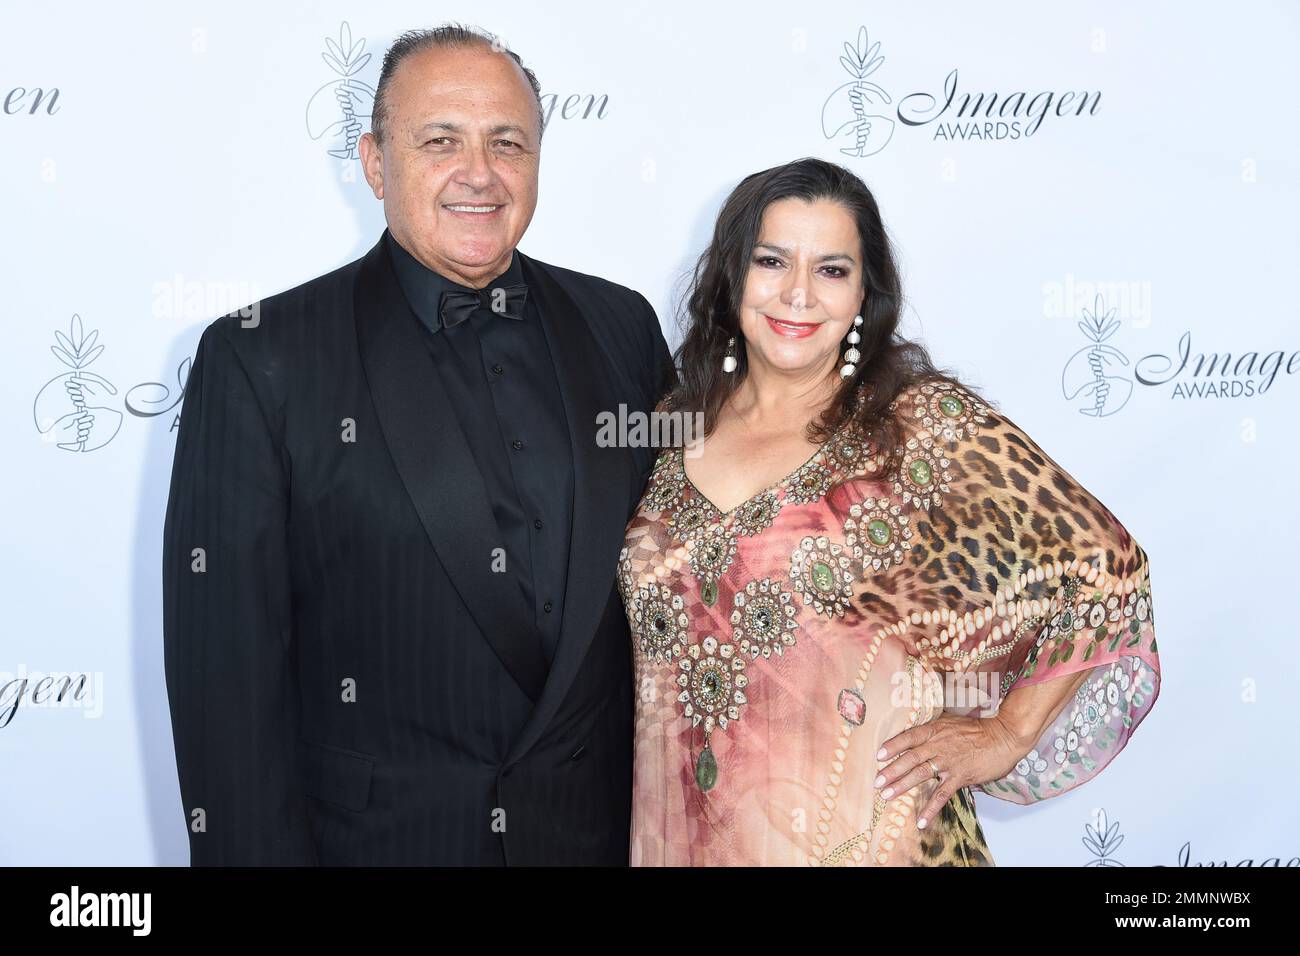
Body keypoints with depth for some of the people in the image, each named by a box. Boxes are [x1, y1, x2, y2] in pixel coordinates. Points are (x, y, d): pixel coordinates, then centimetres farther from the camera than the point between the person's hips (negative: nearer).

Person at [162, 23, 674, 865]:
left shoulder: (621, 327, 1)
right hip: (375, 834, -3)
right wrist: (257, 849, -11)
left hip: (602, 826, 3)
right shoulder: (258, 361, -9)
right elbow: (227, 662, -9)